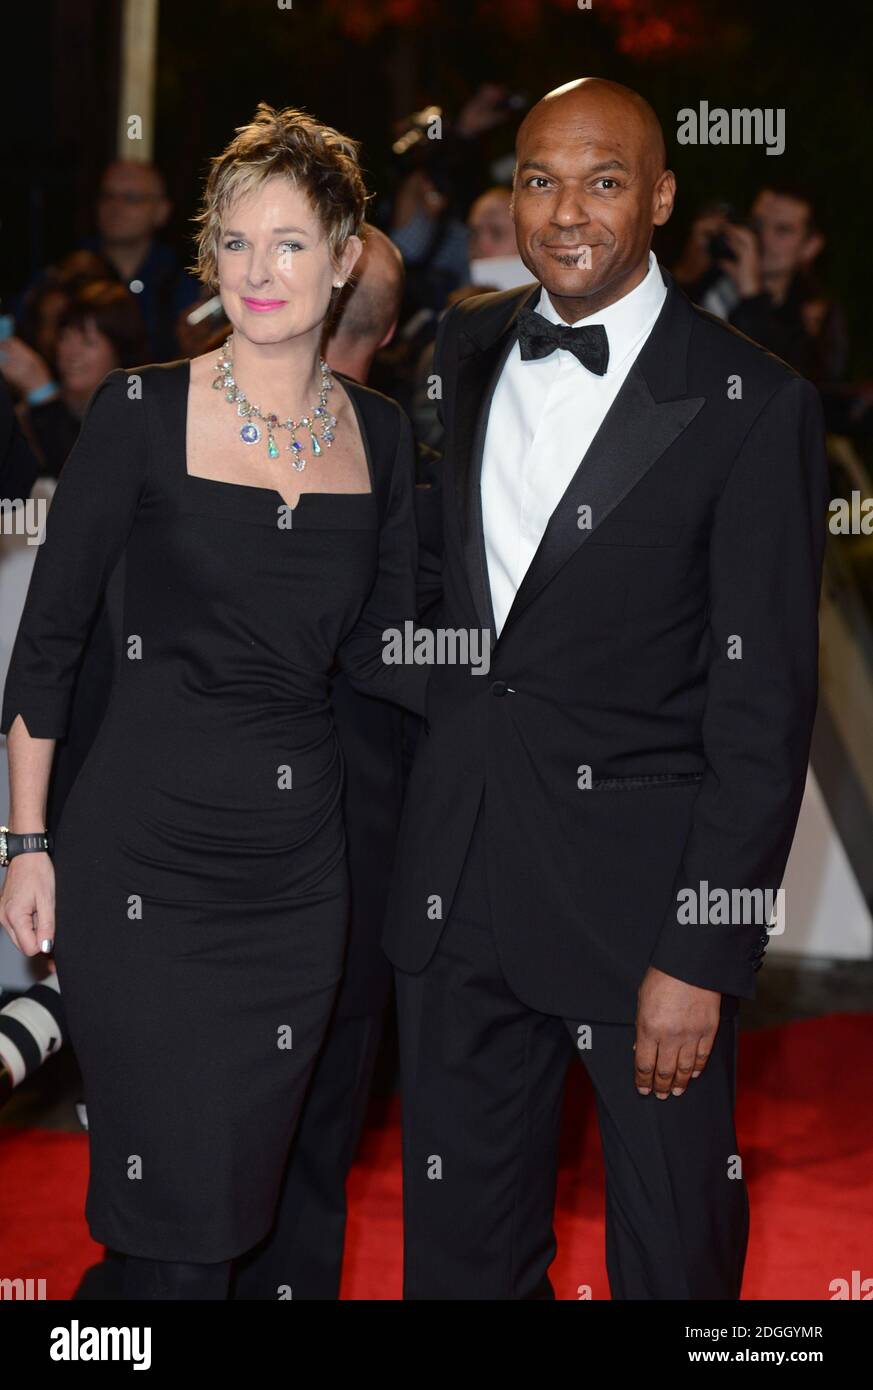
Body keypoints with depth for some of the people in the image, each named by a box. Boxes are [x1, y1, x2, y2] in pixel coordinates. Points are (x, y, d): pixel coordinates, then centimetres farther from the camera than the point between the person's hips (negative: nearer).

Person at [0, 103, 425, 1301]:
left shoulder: (380, 436, 6)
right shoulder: (141, 414, -5)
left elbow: (378, 648, 9)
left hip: (299, 853, 4)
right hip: (147, 844, -4)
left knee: (242, 1189, 10)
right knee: (173, 1216, -3)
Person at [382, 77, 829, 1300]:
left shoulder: (751, 405, -10)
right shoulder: (461, 352, 7)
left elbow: (764, 704, -12)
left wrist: (704, 955, -15)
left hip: (639, 887, -5)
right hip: (458, 873, 5)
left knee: (674, 1254, 7)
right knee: (460, 1244, 14)